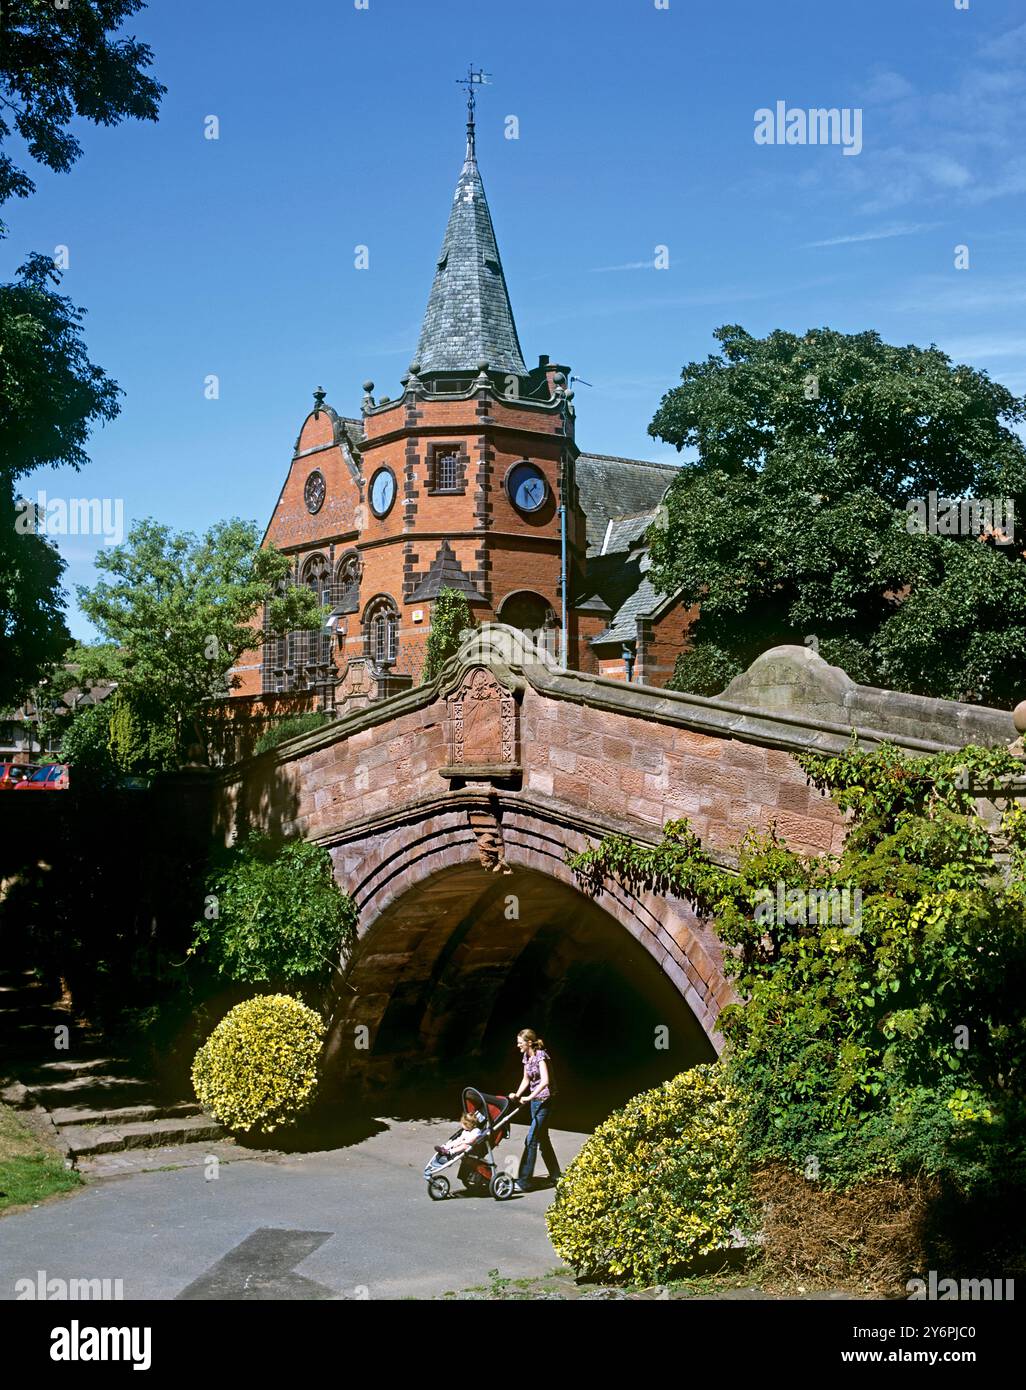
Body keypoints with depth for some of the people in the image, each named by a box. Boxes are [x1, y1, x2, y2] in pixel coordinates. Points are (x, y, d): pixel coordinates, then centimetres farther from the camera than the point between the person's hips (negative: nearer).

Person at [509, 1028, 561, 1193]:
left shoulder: (540, 1056, -17)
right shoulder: (526, 1056, 8)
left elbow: (545, 1081, -28)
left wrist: (529, 1097, -28)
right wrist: (517, 1095, 2)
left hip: (544, 1100, -9)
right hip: (534, 1100, 9)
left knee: (531, 1140, -11)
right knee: (542, 1138, 16)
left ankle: (523, 1182, -10)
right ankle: (555, 1175, 29)